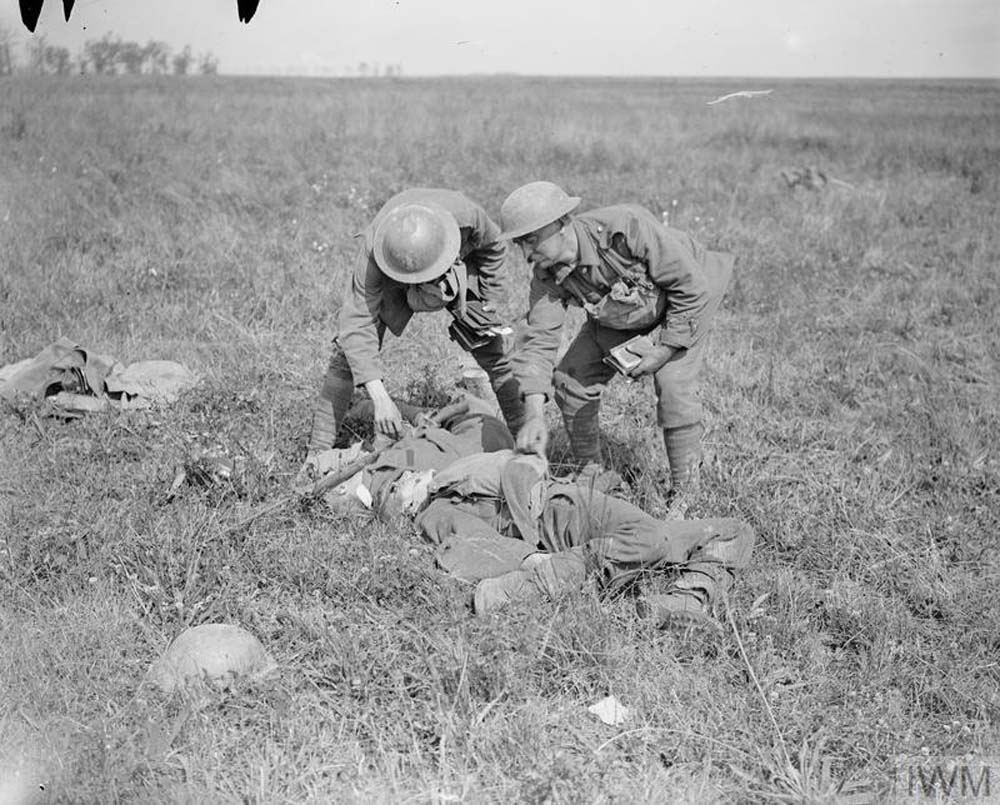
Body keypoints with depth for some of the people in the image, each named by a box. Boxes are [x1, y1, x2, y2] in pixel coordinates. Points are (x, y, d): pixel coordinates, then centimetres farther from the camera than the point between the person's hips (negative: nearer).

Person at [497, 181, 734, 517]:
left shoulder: (628, 228, -39)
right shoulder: (547, 275, -22)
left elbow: (692, 287, -31)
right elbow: (538, 338, -24)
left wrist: (663, 350, -25)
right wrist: (534, 415, -36)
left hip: (683, 304, -6)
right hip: (618, 318, 6)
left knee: (674, 386, -22)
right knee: (570, 378, -4)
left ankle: (682, 499, -6)